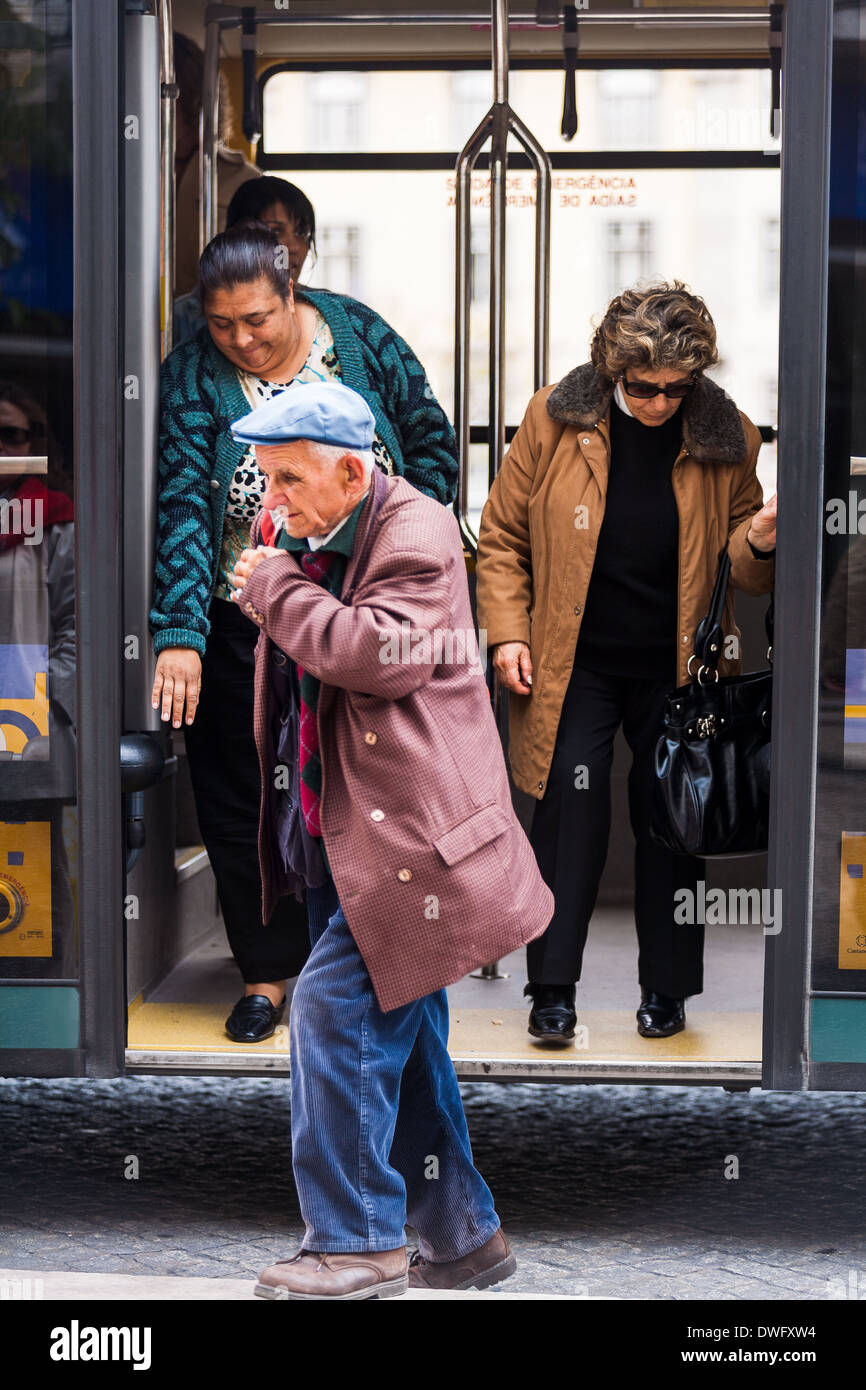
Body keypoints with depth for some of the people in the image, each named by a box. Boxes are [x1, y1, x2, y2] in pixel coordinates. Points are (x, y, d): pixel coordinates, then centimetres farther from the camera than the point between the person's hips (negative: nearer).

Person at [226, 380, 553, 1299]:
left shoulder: (416, 534, -11)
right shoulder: (307, 546, 14)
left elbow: (383, 651, -26)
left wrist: (275, 590, -16)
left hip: (407, 834, -9)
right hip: (344, 841, 9)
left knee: (332, 1008, -15)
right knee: (398, 1043, 13)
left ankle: (354, 1243, -6)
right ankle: (462, 1238, 24)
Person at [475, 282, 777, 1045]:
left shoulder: (726, 438, -2)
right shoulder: (554, 421, -5)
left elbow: (741, 571, 9)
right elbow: (502, 535, 4)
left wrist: (757, 545, -15)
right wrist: (507, 632, -3)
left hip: (679, 668, 1)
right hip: (576, 665, -1)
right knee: (571, 811, -5)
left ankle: (666, 989, 21)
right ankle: (553, 989, 6)